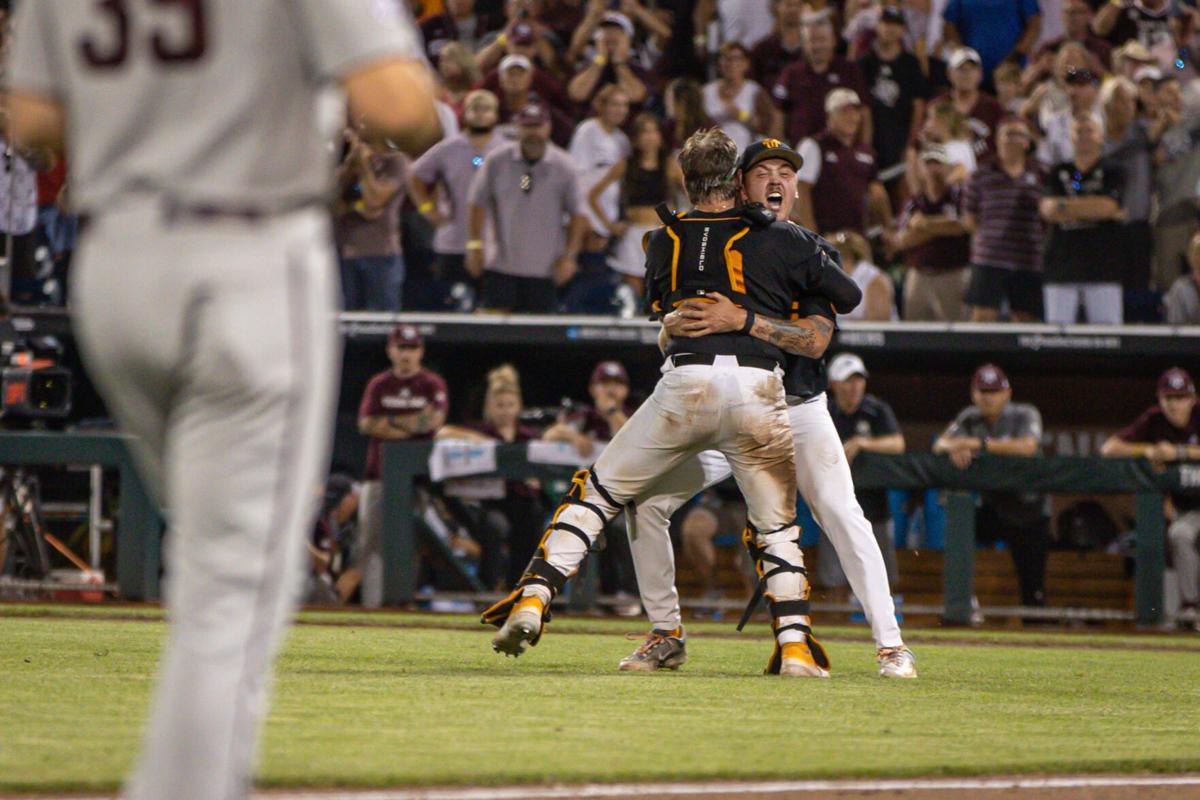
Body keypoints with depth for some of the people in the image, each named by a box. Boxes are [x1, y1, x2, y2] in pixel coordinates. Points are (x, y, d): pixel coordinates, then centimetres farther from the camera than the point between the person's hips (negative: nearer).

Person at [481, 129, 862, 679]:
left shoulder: (663, 242, 14)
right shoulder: (782, 241, 9)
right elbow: (849, 297, 15)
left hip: (684, 386, 0)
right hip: (759, 389, 0)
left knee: (598, 492, 12)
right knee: (776, 525, 13)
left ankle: (533, 597, 0)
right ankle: (794, 644, 0)